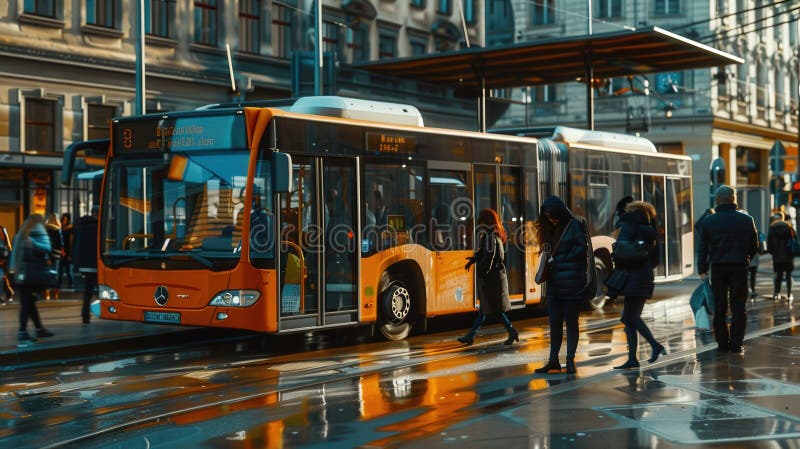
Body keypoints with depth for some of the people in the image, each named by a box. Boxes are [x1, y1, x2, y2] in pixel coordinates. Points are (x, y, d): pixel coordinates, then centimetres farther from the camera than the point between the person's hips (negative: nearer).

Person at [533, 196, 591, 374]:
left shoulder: (575, 225, -5)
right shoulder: (551, 229, 16)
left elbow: (582, 248, -11)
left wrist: (559, 259, -11)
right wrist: (546, 262, 0)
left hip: (572, 283, -6)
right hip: (554, 284, 6)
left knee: (571, 321, 1)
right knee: (554, 323, 7)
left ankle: (570, 360, 7)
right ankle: (553, 361, 11)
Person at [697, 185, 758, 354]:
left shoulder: (709, 221, -2)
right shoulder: (746, 220, -1)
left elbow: (703, 248, -1)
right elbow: (755, 246, 7)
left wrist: (702, 270, 5)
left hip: (718, 268, 0)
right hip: (740, 268, 0)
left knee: (720, 308, 8)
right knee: (738, 307, 5)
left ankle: (723, 344, 8)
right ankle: (736, 344, 3)